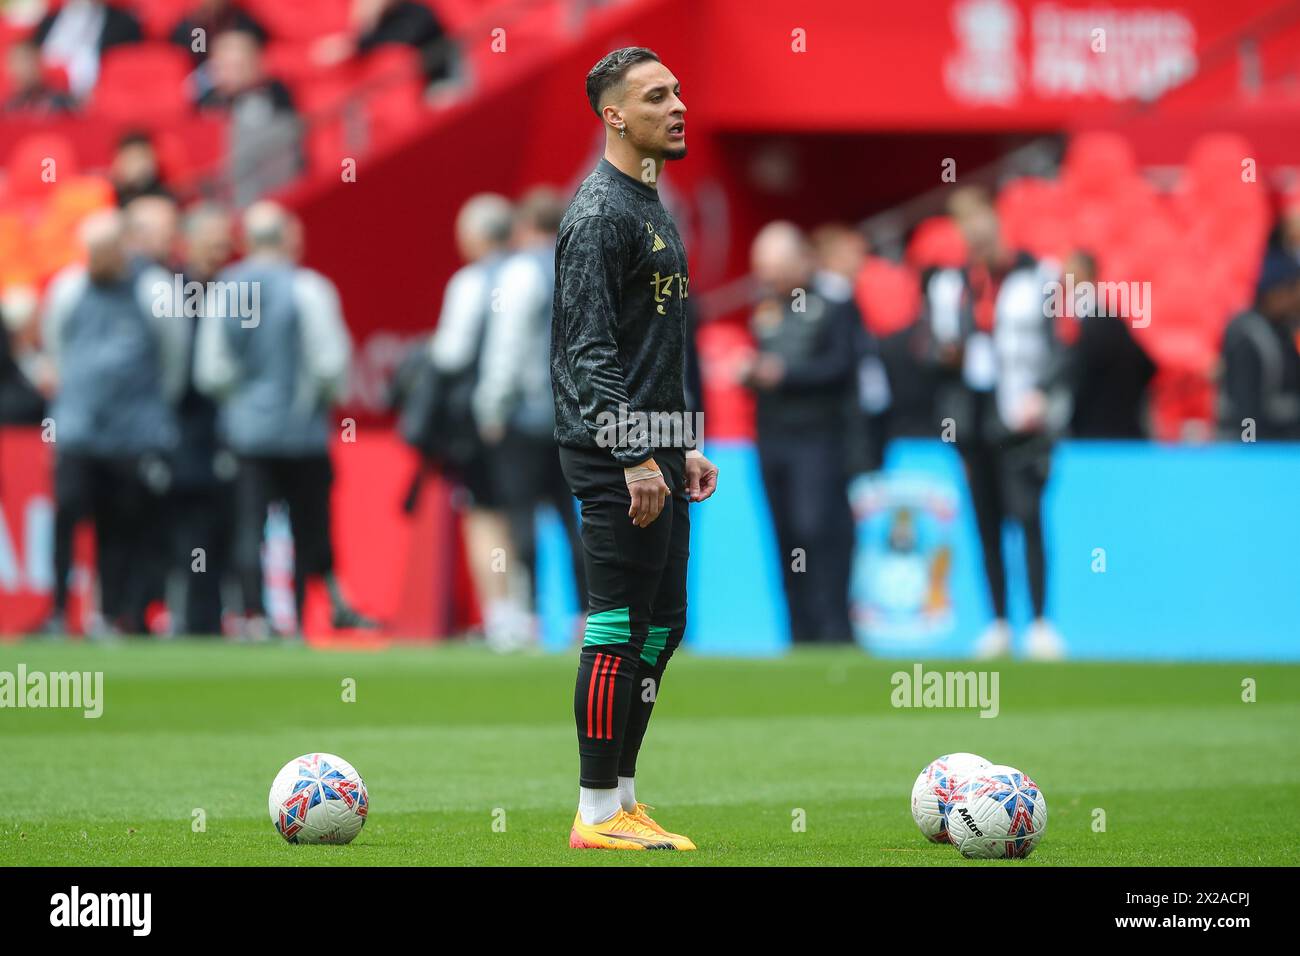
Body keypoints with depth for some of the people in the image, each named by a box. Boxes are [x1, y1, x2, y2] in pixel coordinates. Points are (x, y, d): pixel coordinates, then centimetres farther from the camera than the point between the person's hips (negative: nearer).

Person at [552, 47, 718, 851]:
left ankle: (623, 799, 18)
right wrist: (636, 457, -23)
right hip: (615, 454, -10)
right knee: (618, 628, -8)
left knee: (660, 626, 11)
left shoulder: (655, 209, 18)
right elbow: (590, 350, -19)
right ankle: (599, 814, -4)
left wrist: (682, 448, 22)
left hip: (654, 457, 10)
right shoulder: (601, 213, -13)